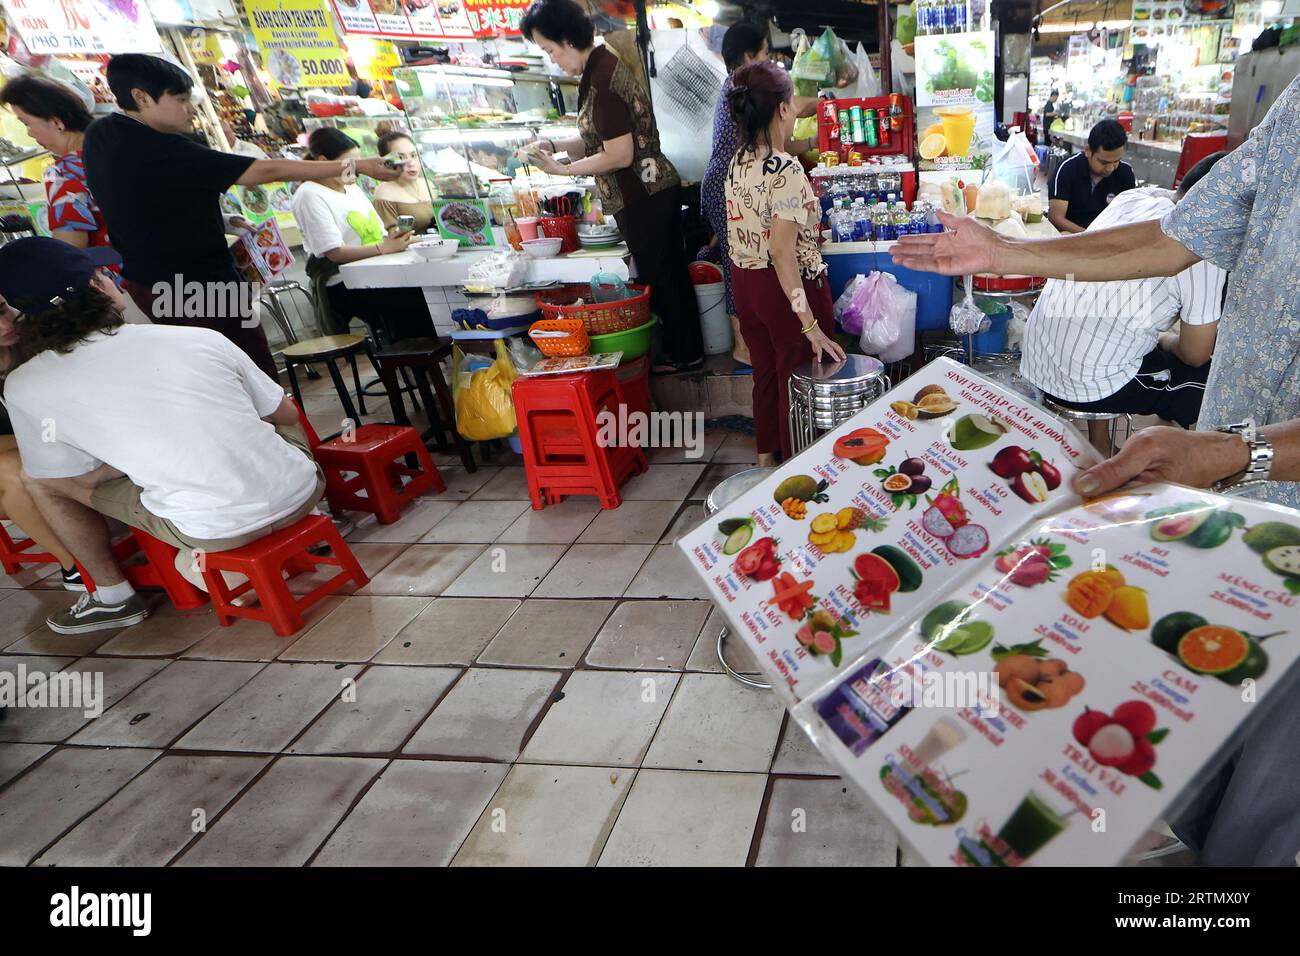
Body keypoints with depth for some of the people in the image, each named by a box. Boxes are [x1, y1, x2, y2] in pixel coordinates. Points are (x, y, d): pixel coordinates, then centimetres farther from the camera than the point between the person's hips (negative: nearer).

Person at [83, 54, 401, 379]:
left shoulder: (99, 134, 0)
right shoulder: (163, 152, -25)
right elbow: (267, 171, -27)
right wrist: (356, 167, -24)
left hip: (146, 285, 10)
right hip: (199, 289, -10)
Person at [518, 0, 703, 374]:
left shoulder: (600, 79, -21)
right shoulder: (603, 64, 10)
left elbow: (619, 154, -22)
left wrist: (564, 170, -14)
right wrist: (557, 145, 5)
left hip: (642, 199, -10)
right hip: (658, 187, 10)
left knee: (660, 277, 4)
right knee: (671, 273, 17)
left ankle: (684, 354, 19)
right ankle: (688, 348, 30)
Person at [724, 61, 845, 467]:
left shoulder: (738, 162, 1)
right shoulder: (786, 171, -23)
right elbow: (783, 254, -27)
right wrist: (810, 323, -27)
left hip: (745, 281, 8)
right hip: (790, 287, -8)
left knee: (766, 372, 22)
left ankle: (767, 454, 38)